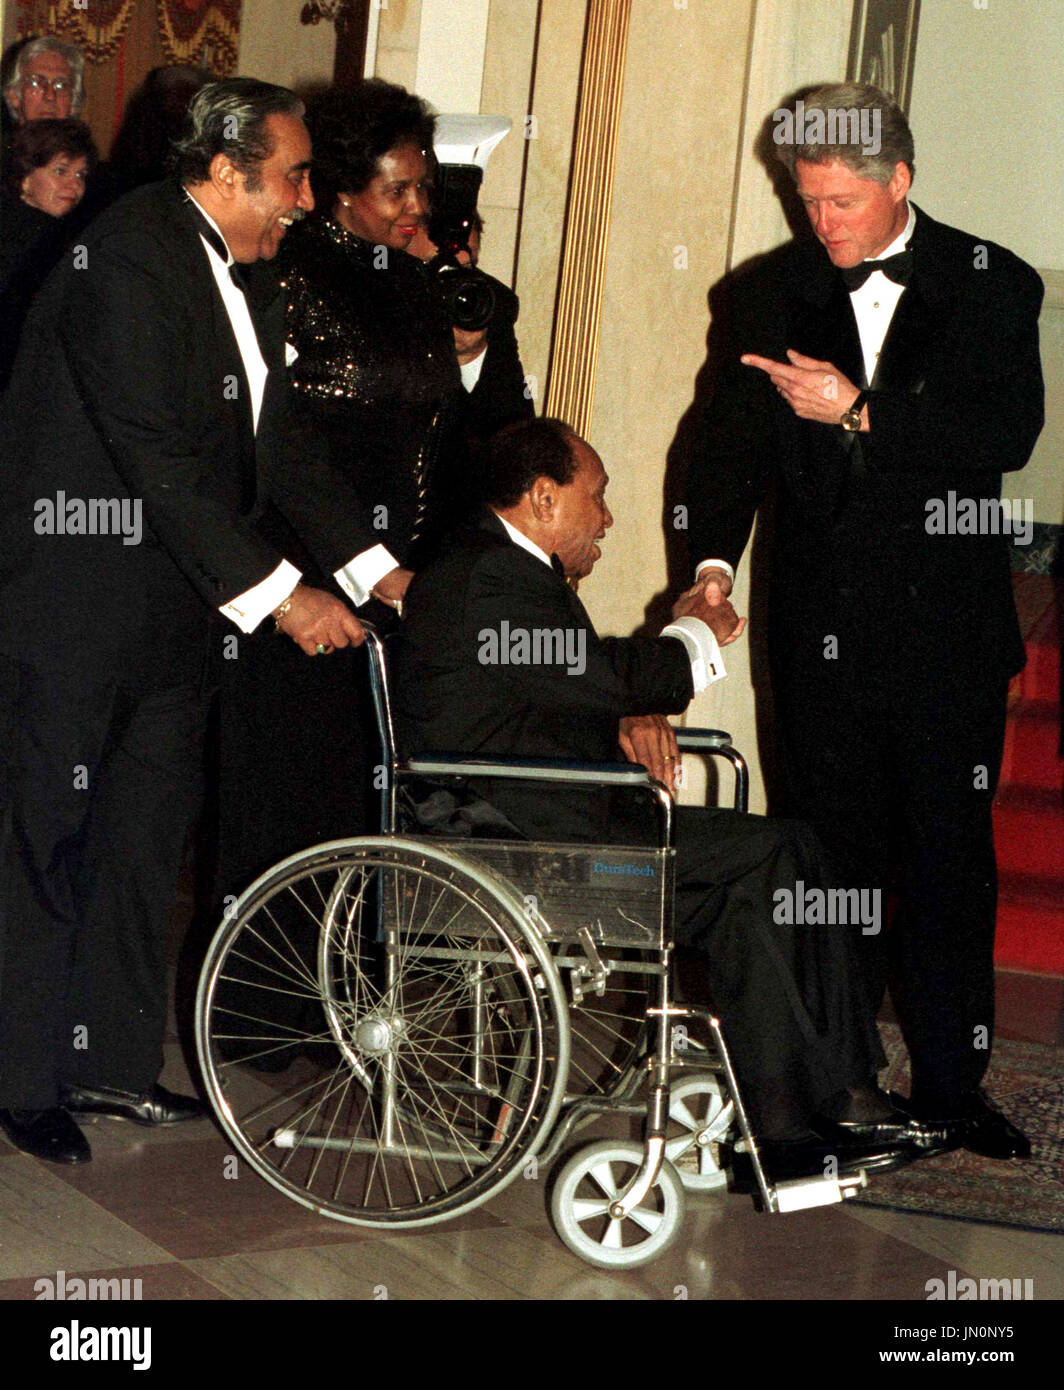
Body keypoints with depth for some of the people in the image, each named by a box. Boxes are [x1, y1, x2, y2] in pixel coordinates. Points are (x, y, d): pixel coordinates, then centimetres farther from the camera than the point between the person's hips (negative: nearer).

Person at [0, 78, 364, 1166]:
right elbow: (160, 461, -24)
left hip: (169, 607, 9)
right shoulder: (128, 259, -19)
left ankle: (114, 1063, 25)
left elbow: (272, 437, 11)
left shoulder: (238, 276, 9)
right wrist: (277, 593, -23)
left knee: (145, 839, 14)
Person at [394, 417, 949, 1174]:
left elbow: (584, 687, 23)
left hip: (545, 823, 11)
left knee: (785, 851, 0)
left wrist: (635, 716, 0)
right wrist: (695, 635, 0)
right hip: (523, 845, -11)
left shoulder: (513, 571, 20)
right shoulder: (486, 579, -15)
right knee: (764, 856, -15)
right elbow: (605, 676, -19)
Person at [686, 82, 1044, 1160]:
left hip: (948, 626, -1)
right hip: (821, 629, 2)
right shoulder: (770, 295, 7)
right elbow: (732, 435, 2)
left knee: (949, 862, 4)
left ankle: (950, 1085, 15)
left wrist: (860, 409, -19)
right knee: (836, 858, 5)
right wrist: (714, 559, -14)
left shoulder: (990, 286, 0)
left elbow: (1009, 433, -11)